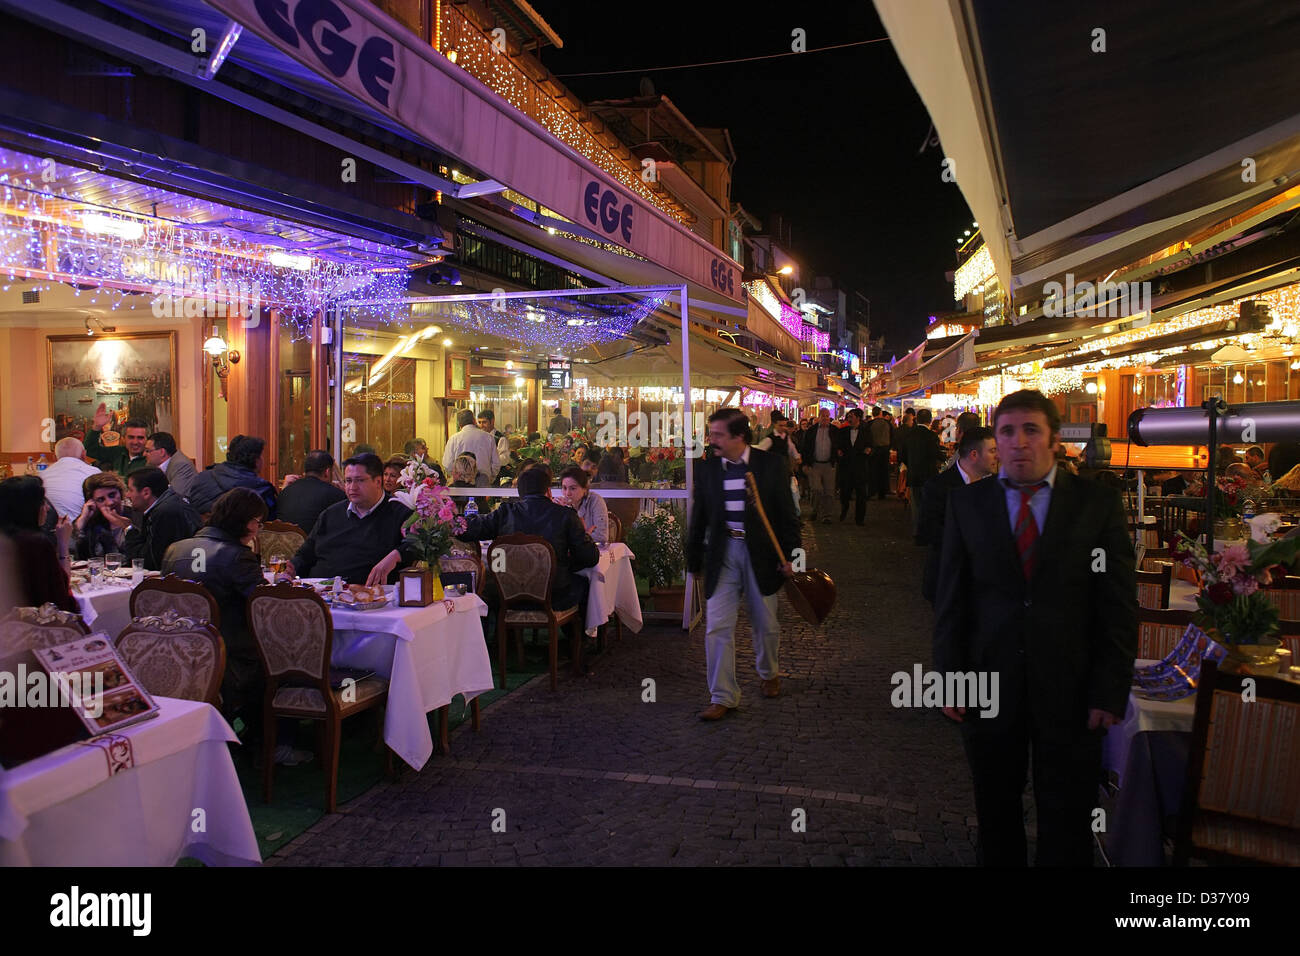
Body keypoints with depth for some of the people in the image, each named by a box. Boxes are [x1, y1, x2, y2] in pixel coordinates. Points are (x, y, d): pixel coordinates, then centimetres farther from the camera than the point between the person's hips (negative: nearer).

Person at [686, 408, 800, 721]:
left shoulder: (771, 465, -6)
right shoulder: (706, 468, 1)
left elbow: (786, 514, -1)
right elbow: (699, 518, 8)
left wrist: (789, 554, -5)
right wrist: (694, 560, 10)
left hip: (761, 553, -1)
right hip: (723, 554, 1)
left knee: (765, 624, 14)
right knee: (717, 628, -4)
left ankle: (769, 673, 42)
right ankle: (723, 697, 6)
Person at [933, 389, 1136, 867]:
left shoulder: (1098, 502, -2)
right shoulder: (967, 502, 1)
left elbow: (1119, 606, -3)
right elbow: (950, 597, 2)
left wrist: (1111, 692, -6)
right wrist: (951, 677, -1)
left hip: (1069, 689, -1)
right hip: (990, 684, 1)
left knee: (1068, 823, 11)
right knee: (995, 810, 16)